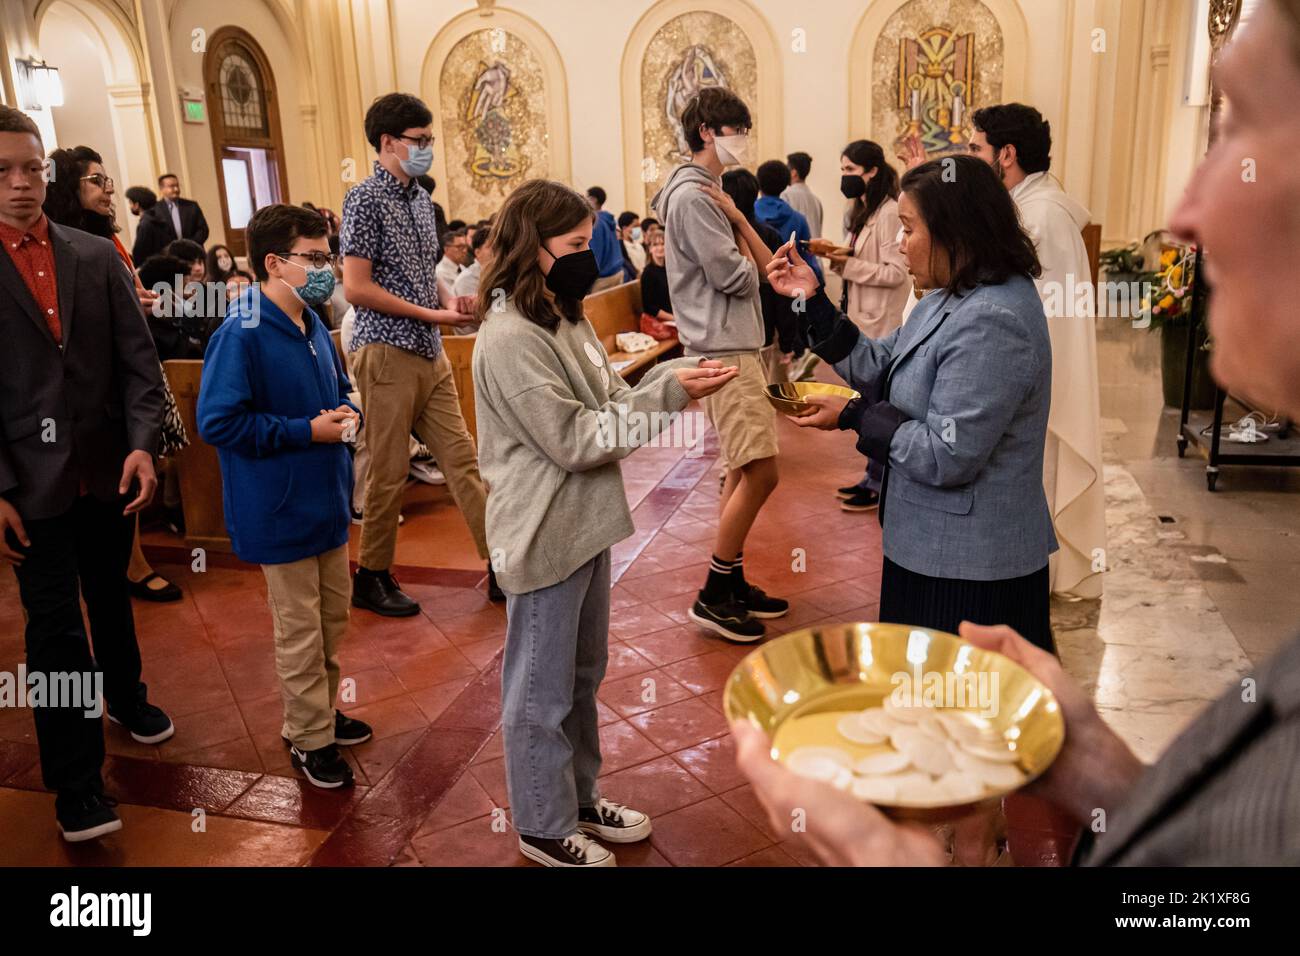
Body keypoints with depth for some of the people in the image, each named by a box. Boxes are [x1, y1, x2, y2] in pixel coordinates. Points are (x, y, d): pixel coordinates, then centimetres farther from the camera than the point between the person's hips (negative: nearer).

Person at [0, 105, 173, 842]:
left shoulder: (99, 256, 3)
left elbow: (139, 359, 1)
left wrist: (143, 444, -13)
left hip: (108, 469, 3)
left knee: (112, 596, 21)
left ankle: (127, 697, 45)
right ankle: (77, 781, 13)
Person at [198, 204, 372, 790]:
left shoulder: (313, 326, 5)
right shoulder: (241, 336, -20)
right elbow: (217, 421, -23)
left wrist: (347, 415, -3)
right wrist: (307, 430, -21)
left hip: (327, 500, 8)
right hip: (281, 511, -8)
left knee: (334, 615, 20)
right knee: (300, 631, 5)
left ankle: (323, 711, 39)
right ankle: (310, 739, 22)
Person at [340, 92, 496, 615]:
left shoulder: (420, 197, 14)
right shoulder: (366, 199, -10)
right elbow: (356, 287, -17)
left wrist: (451, 298, 2)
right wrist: (430, 314, -14)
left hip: (430, 354, 7)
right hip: (387, 353, -7)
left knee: (461, 458, 7)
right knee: (389, 471, 2)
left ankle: (500, 567, 13)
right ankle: (371, 577, 18)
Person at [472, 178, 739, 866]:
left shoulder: (565, 319, 8)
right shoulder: (509, 340, -21)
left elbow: (609, 406, 7)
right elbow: (575, 439, -22)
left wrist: (677, 375, -9)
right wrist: (670, 396, -21)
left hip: (584, 526, 9)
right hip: (545, 538, -9)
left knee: (582, 677, 22)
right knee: (542, 693, 9)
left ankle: (580, 797, 40)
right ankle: (545, 827, 28)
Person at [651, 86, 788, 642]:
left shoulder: (711, 193, 18)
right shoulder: (692, 196, -13)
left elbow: (763, 266, 15)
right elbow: (737, 277, -16)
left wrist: (736, 218, 0)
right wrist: (737, 221, 0)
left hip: (735, 346, 11)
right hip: (722, 349, -11)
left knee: (741, 470, 13)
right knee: (759, 471, -12)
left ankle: (732, 581, 23)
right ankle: (714, 596, -2)